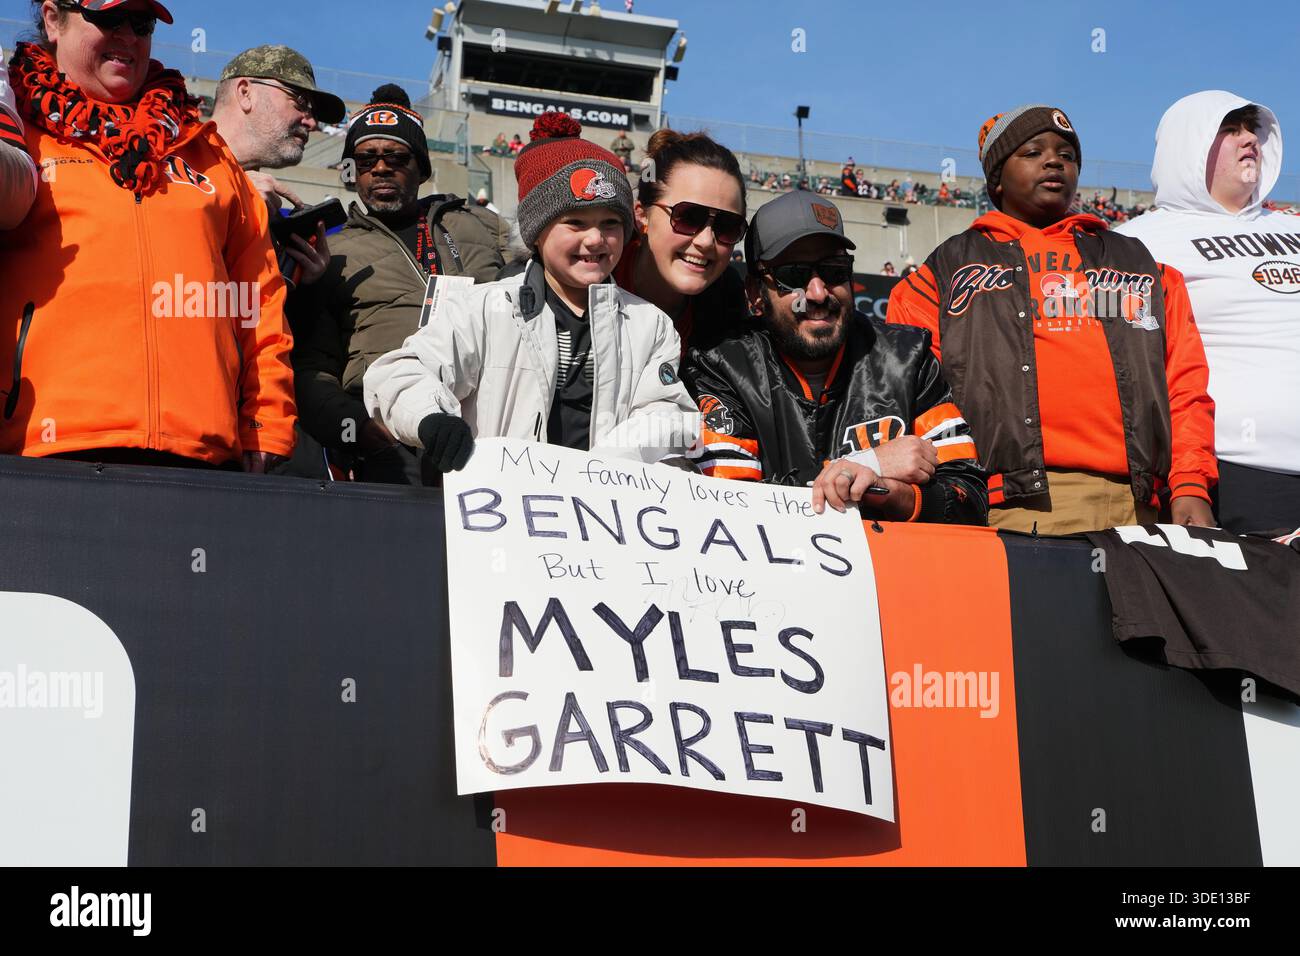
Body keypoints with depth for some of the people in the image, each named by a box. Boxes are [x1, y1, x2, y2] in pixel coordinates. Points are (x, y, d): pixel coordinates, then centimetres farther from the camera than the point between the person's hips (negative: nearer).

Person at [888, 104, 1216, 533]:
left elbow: (1186, 382, 17)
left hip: (1131, 505, 2)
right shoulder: (948, 270, 19)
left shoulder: (1138, 265, 27)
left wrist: (1191, 486, 2)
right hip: (1013, 508, -2)